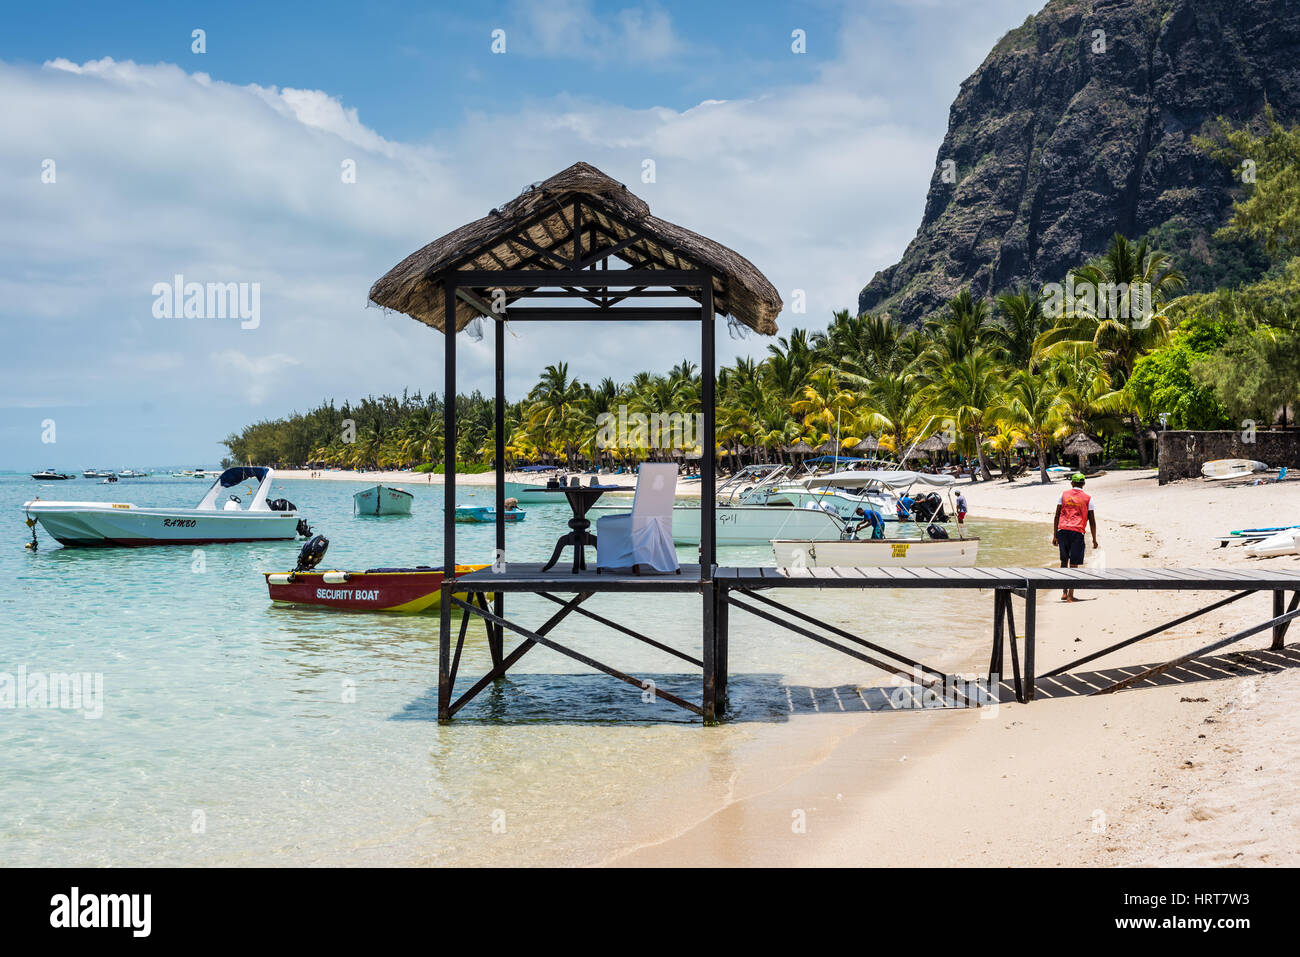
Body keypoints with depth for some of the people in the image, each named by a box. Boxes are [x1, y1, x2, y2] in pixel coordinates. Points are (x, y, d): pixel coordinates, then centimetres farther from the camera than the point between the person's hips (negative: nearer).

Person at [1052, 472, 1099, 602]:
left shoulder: (1064, 494, 10)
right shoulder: (1087, 498, 6)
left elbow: (1057, 516, 7)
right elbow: (1092, 520, 5)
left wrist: (1054, 536, 11)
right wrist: (1094, 539, 13)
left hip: (1062, 531, 2)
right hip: (1077, 532, -2)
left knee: (1064, 561, 17)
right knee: (1074, 564, 2)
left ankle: (1064, 592, 11)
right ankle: (1070, 595, 2)